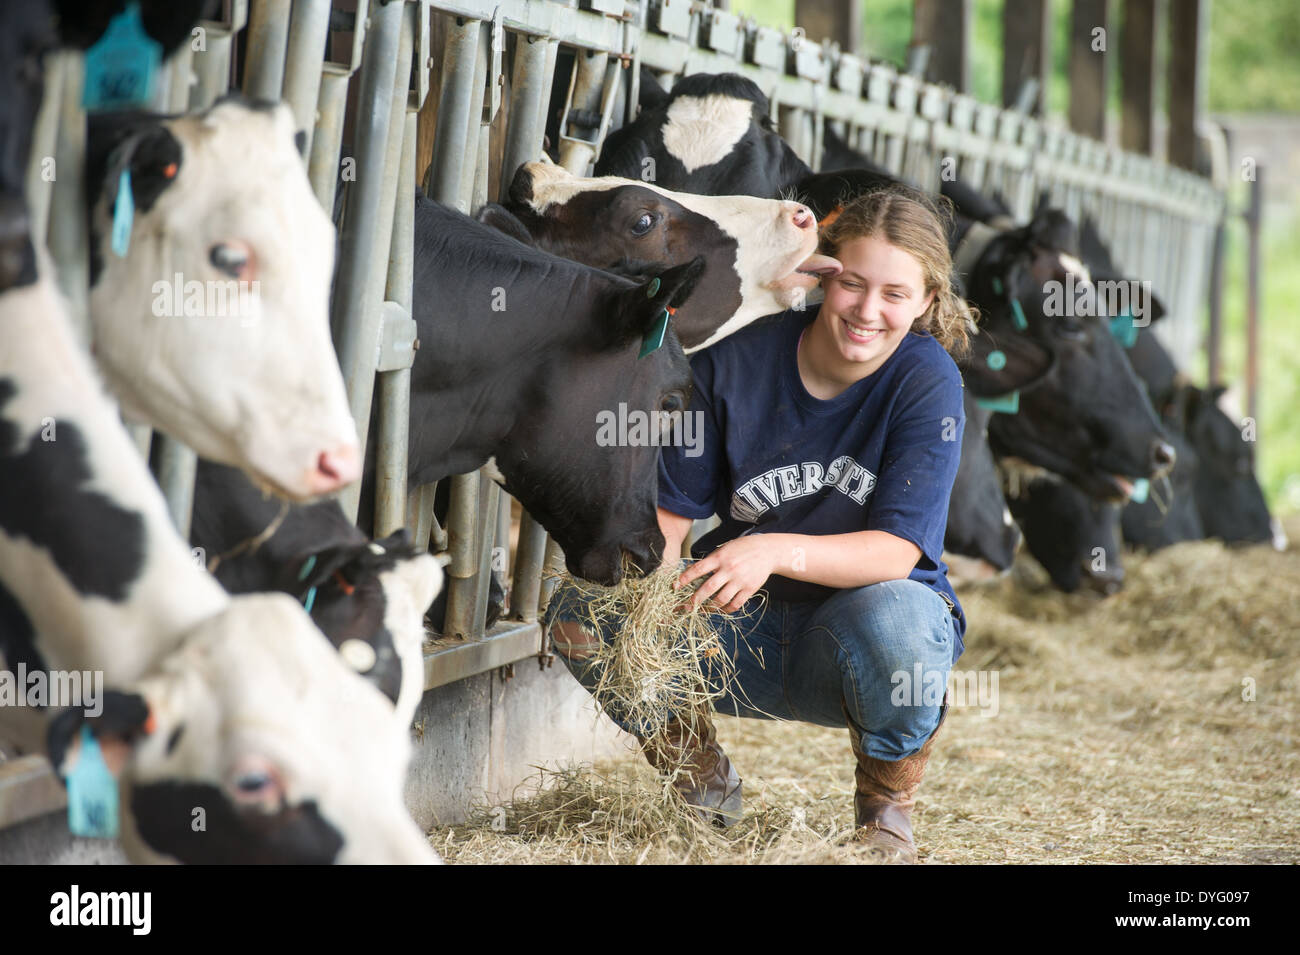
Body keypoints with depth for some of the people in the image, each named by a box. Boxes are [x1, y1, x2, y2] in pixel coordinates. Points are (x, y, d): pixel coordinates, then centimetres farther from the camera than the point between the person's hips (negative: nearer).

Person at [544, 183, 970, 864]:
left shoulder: (927, 381, -15)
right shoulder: (736, 359, -8)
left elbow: (896, 551, -22)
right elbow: (672, 508, -2)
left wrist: (778, 552, -38)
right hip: (744, 627, 3)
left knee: (895, 621, -40)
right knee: (577, 615, -21)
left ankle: (886, 808, -6)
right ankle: (704, 785, 7)